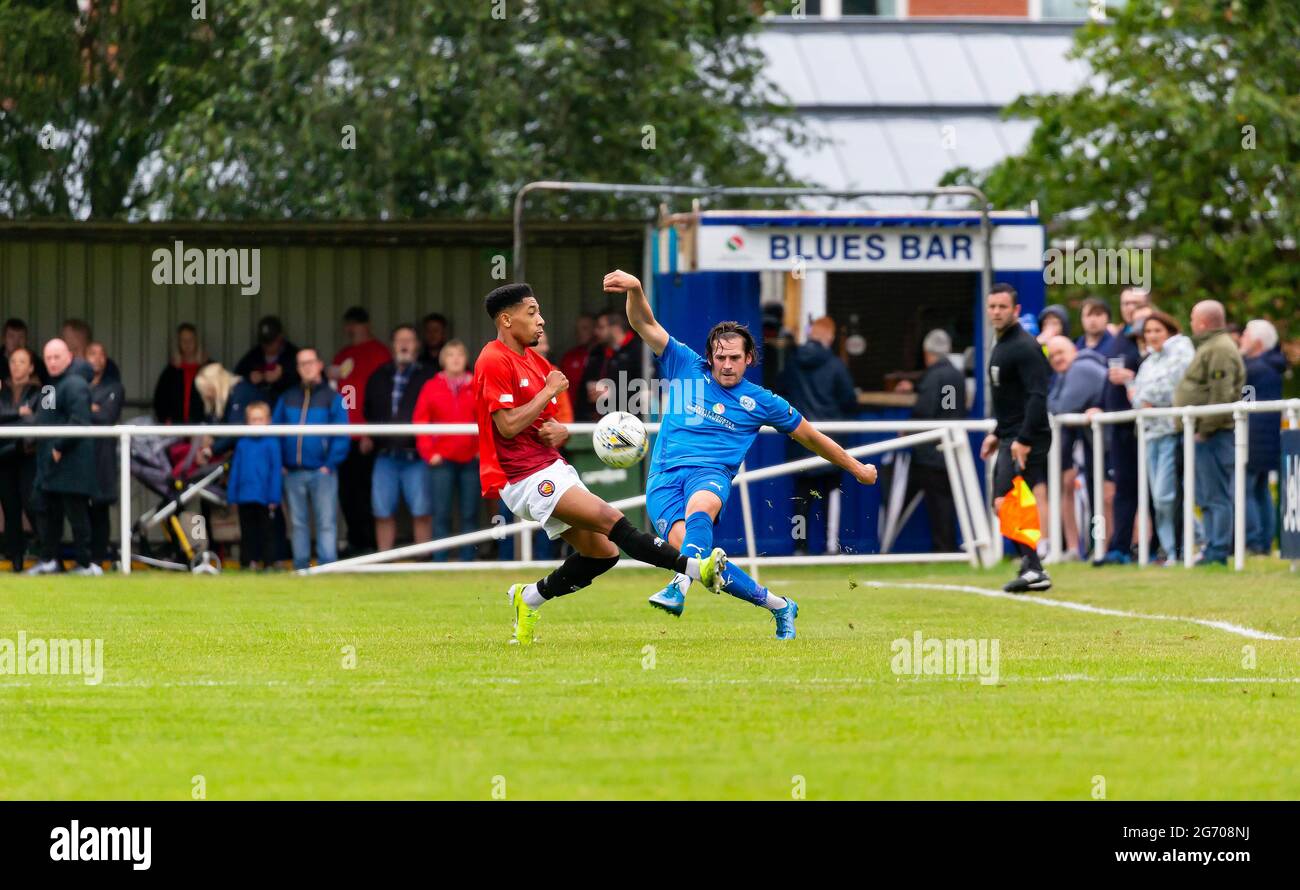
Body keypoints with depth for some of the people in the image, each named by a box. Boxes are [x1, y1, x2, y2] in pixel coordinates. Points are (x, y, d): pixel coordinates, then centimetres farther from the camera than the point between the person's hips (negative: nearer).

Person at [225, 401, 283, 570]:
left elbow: (276, 471, -4)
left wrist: (274, 497, -8)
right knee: (247, 533, 10)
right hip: (245, 498, 3)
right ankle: (247, 562, 15)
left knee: (266, 532, 4)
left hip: (265, 498, -3)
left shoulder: (272, 443, -4)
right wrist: (232, 496, 5)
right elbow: (235, 471, 9)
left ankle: (268, 564, 9)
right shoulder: (242, 444, 7)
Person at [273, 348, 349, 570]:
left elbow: (341, 435, -3)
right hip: (293, 474, 4)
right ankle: (301, 566, 10)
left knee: (326, 523, -6)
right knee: (298, 523, 6)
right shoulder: (287, 399, 14)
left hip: (322, 471, -4)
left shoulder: (333, 398, 3)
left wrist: (330, 464, -12)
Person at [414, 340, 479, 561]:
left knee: (469, 515, 3)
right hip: (442, 460, -1)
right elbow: (420, 422, 2)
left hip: (471, 459, 1)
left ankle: (467, 562, 7)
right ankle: (439, 563, 0)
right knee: (442, 515, -2)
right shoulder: (432, 387, 4)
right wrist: (429, 452, -5)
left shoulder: (477, 387, 6)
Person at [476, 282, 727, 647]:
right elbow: (508, 425, -20)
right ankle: (695, 568, -29)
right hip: (525, 477, -10)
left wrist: (559, 432, -1)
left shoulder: (534, 361, 16)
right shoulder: (494, 362, -11)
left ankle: (530, 598, 21)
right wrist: (549, 391, -13)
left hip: (551, 465, 10)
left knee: (601, 552, 4)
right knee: (610, 520, -21)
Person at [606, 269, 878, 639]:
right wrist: (634, 289, -14)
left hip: (710, 472, -1)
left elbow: (810, 436, 26)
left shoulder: (760, 401, 13)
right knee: (687, 544, -23)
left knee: (700, 505, -38)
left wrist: (857, 468, 33)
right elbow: (645, 324, 6)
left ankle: (679, 588, -62)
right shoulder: (687, 367, 13)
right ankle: (777, 606, -5)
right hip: (664, 479, 1)